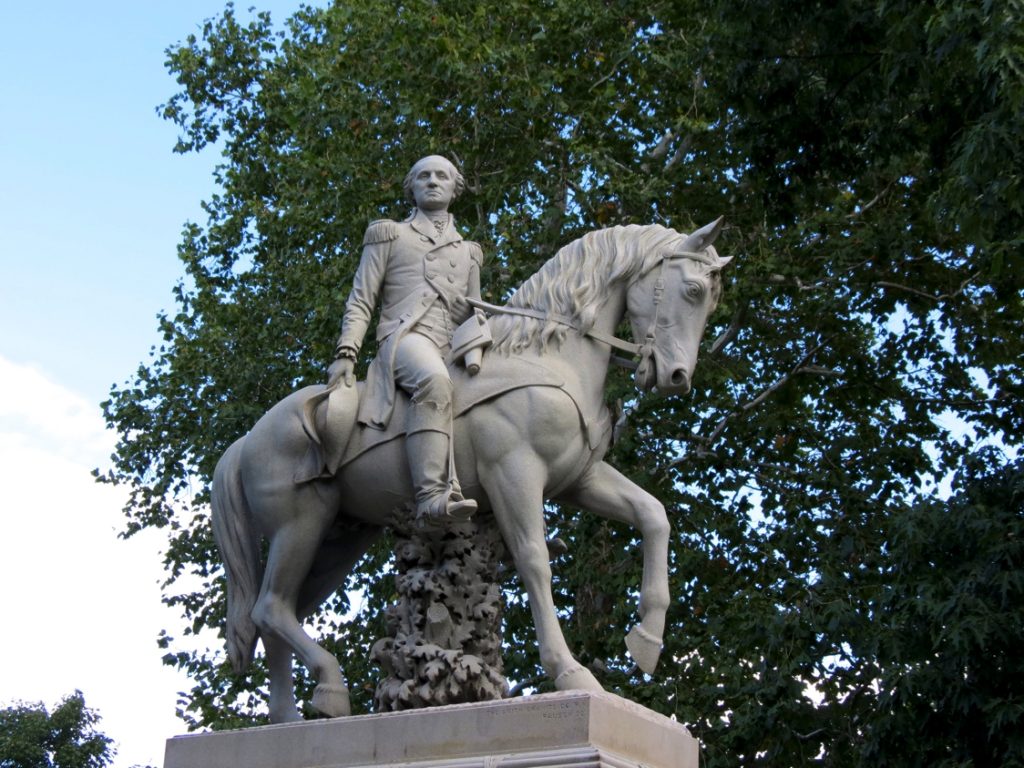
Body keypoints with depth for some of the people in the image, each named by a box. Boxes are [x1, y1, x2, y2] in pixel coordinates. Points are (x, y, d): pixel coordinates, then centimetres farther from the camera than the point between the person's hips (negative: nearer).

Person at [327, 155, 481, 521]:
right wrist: (346, 353, -4)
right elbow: (360, 302, 11)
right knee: (433, 380, -40)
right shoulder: (389, 236, 19)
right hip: (404, 337, -6)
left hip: (453, 352, 6)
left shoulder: (468, 252, 31)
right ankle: (433, 495, -51)